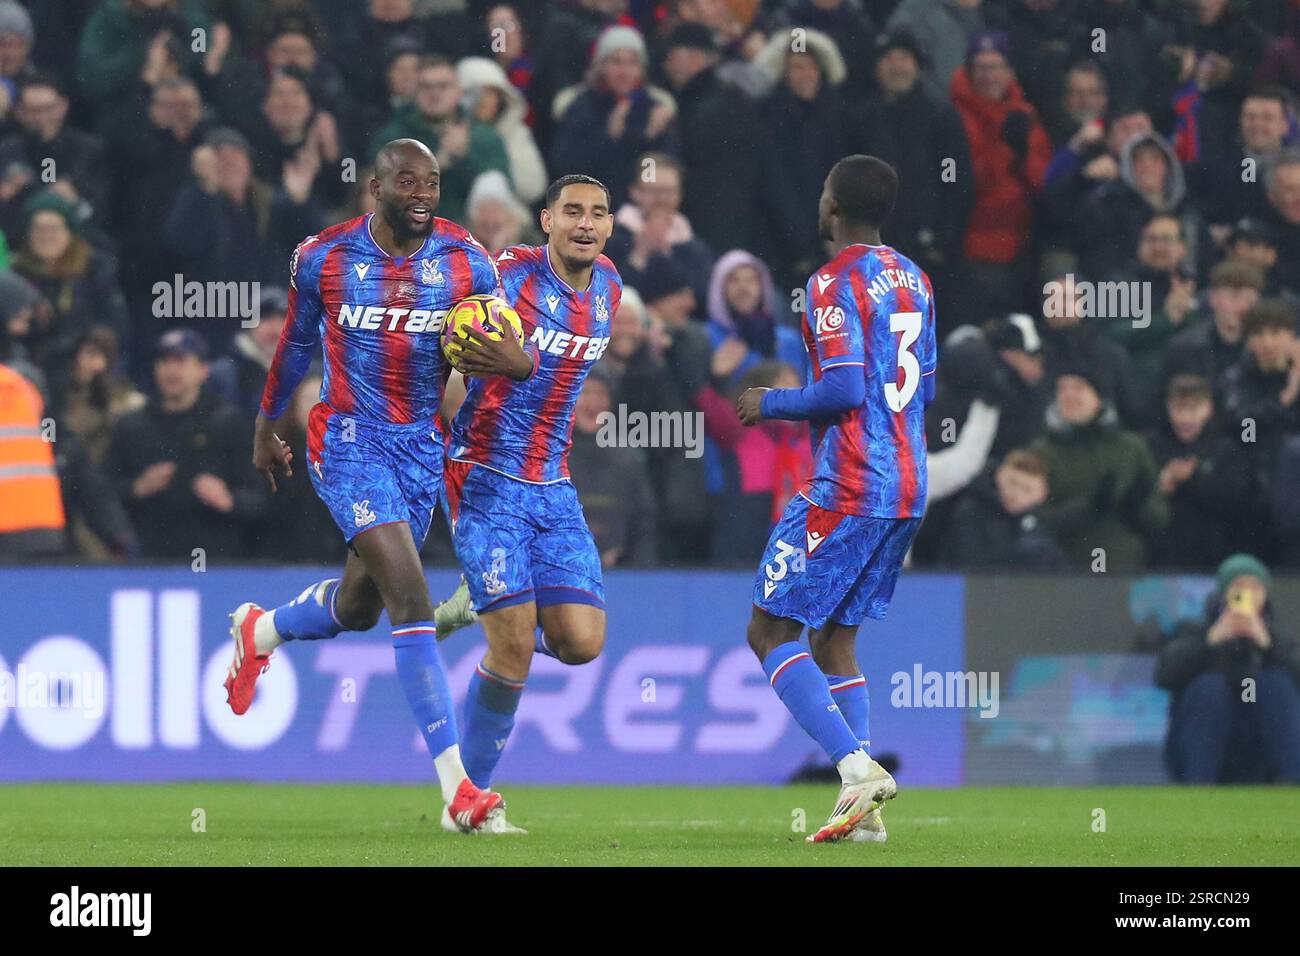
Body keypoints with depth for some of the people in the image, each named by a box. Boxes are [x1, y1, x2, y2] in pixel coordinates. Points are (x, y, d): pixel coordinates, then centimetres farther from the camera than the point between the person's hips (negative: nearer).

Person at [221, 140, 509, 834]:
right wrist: (266, 428, 21)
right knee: (411, 596, -19)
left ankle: (259, 631, 53)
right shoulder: (323, 259, -5)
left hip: (423, 444, 4)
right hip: (348, 439, -4)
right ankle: (457, 790, -23)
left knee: (358, 608, 17)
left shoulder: (467, 263, -2)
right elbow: (295, 344, 11)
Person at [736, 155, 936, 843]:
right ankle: (862, 809, 2)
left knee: (772, 630, -3)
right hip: (908, 486, 9)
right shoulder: (914, 282, 16)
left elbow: (844, 388, -20)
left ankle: (857, 767, -20)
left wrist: (771, 404, -3)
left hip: (847, 489, -9)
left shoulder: (835, 282, -11)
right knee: (834, 640, 13)